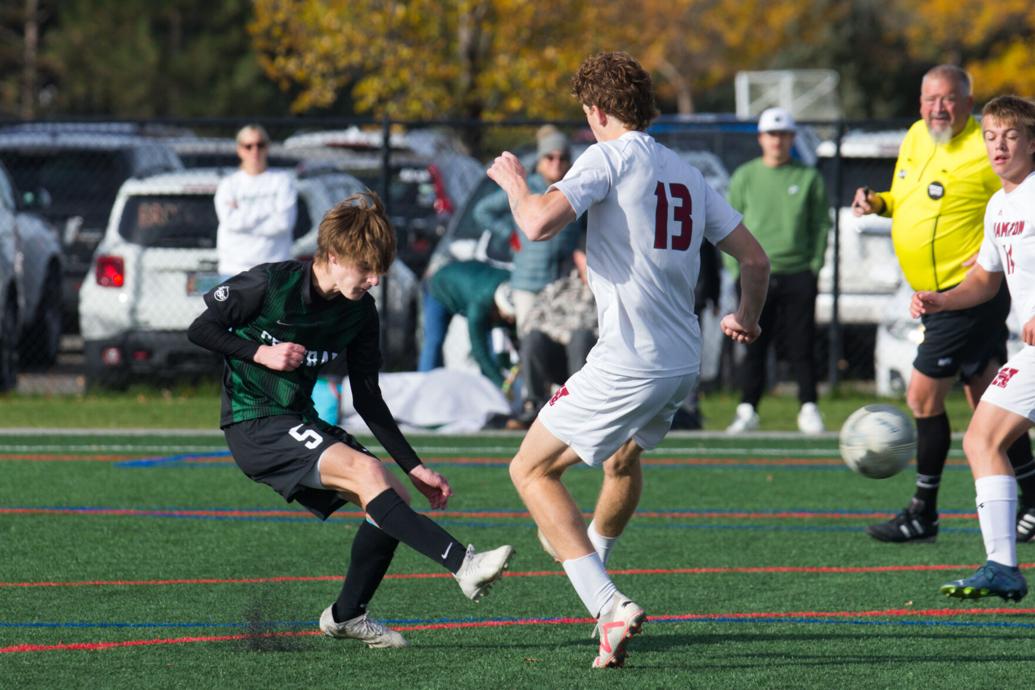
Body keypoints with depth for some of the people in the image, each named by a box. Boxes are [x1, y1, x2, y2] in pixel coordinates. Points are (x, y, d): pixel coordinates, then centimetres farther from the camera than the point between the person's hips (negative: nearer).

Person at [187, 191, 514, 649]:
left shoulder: (360, 313, 3)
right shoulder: (270, 284, -14)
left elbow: (368, 401, 9)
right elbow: (201, 329, -4)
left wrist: (415, 468, 3)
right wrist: (261, 353, -17)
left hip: (300, 422, 7)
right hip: (253, 423, -7)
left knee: (395, 497, -3)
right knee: (366, 472, -27)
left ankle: (347, 615, 15)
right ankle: (464, 564, -36)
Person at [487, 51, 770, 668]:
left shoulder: (611, 157, -8)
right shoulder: (687, 174, 13)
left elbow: (541, 223, -21)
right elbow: (755, 258, 16)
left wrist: (514, 183, 1)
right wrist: (748, 320, 36)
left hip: (628, 363, -8)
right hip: (684, 363, 8)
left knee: (532, 469, 1)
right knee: (625, 456, 35)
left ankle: (608, 605, -14)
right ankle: (592, 555, 60)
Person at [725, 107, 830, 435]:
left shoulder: (809, 178, 7)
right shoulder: (744, 177, 9)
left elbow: (821, 225, 10)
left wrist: (815, 265, 0)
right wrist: (737, 269, 1)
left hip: (798, 275, -1)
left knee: (802, 347, -1)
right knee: (753, 347, 0)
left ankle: (808, 408, 6)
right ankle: (747, 410, 6)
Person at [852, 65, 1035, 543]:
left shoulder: (985, 150, -15)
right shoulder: (915, 138, 10)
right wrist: (878, 203, 6)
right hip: (934, 294, 9)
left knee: (923, 395, -8)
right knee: (987, 401, 12)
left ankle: (923, 515, 2)